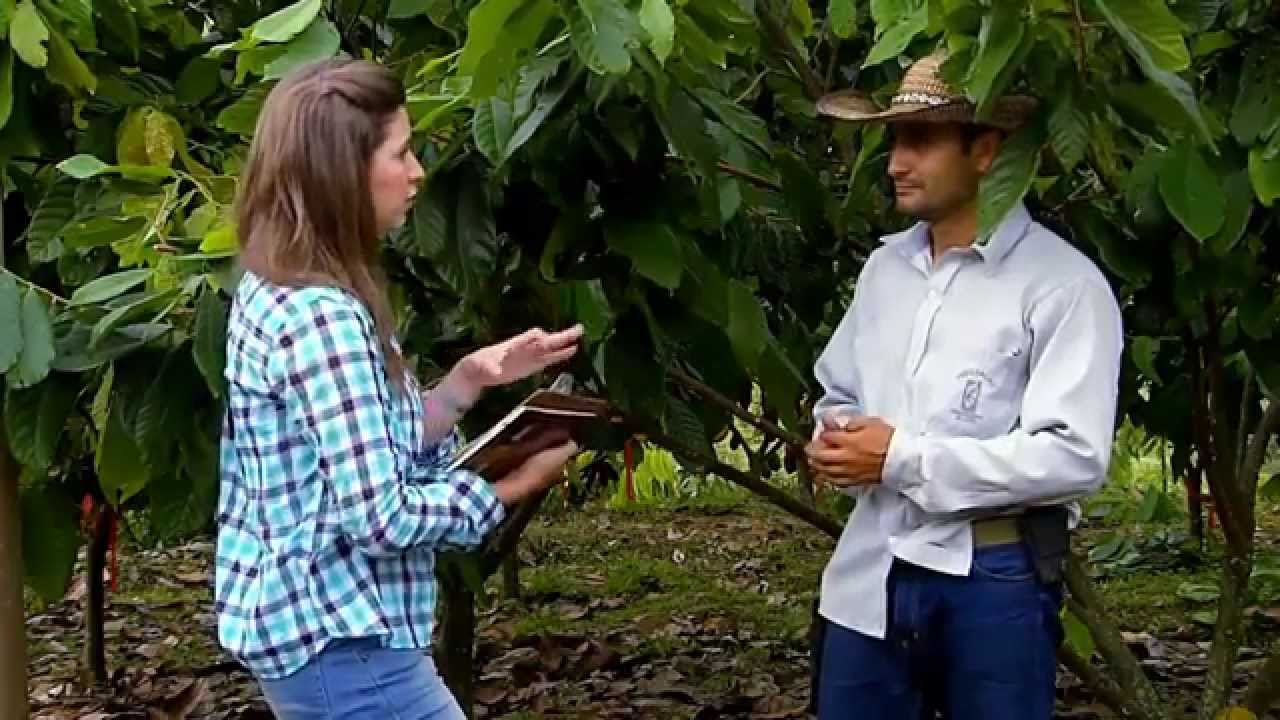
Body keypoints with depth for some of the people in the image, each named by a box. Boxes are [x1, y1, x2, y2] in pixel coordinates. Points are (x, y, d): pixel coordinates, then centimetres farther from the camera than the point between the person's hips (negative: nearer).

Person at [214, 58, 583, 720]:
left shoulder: (273, 292, 7)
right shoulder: (322, 317, -23)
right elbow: (379, 516, -24)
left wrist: (469, 379, 1)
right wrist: (515, 487, -12)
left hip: (300, 622, 10)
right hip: (342, 643, -10)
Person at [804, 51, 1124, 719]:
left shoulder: (1062, 282, -11)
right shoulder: (884, 265, 10)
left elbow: (1074, 456, -18)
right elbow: (837, 392, 20)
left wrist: (904, 459, -18)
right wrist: (837, 440, -5)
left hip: (994, 579, -5)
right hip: (871, 570, 6)